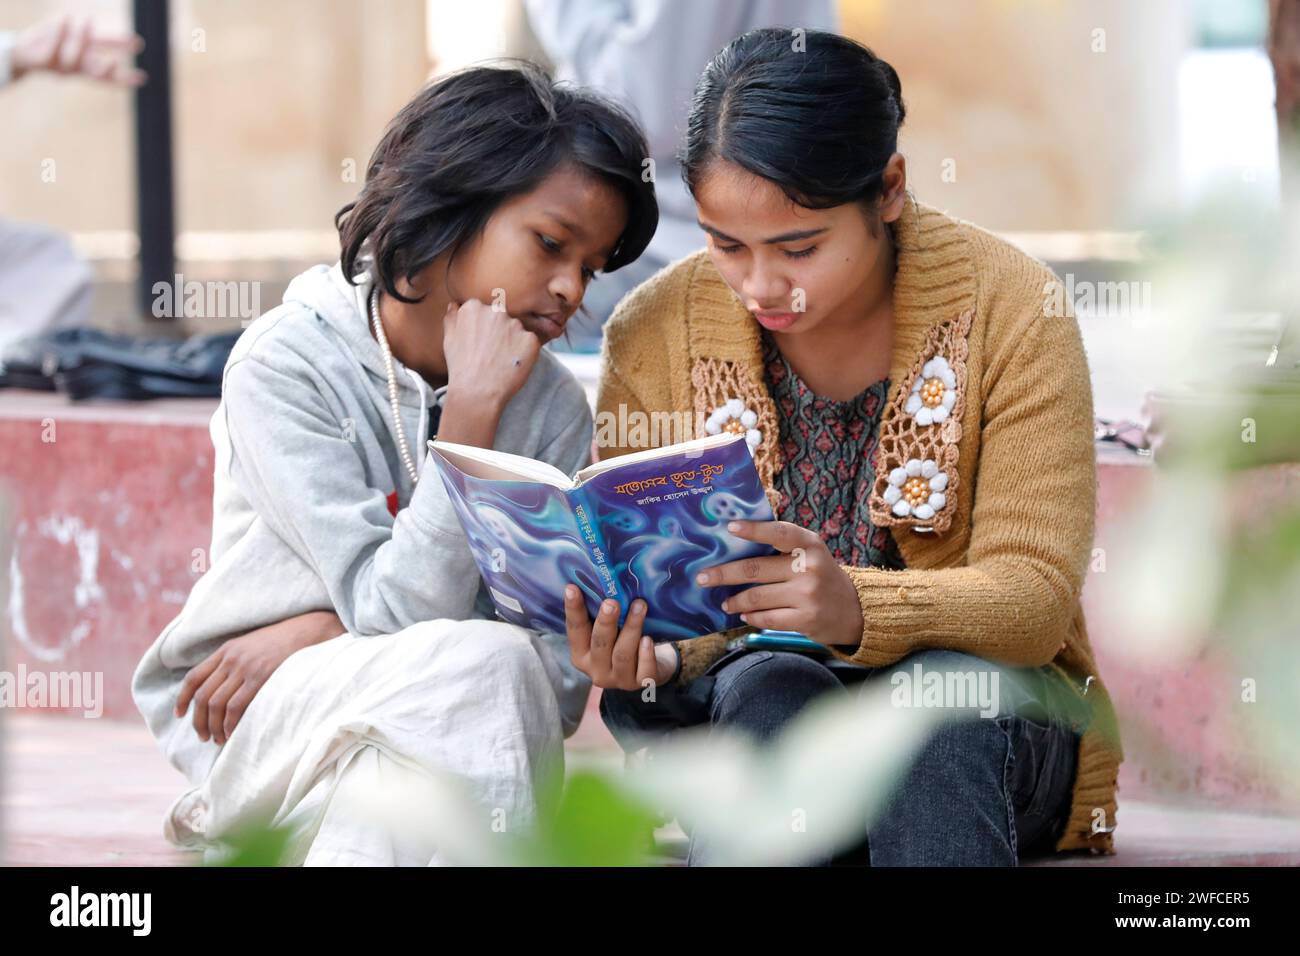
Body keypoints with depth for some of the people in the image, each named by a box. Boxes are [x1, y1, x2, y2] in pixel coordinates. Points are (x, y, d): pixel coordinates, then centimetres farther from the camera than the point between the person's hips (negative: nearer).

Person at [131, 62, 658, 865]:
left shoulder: (552, 408, 4)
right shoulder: (286, 366, -9)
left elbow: (560, 679, -5)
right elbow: (404, 614, -18)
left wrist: (319, 632, -14)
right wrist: (472, 409, -18)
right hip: (253, 733, -3)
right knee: (485, 662, -32)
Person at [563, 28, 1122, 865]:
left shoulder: (1007, 309, -10)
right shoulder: (656, 333, -5)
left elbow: (1034, 598, -17)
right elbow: (642, 592, -3)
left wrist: (858, 608, -38)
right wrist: (645, 659, -30)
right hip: (738, 709, 1)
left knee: (945, 687, -35)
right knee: (770, 687, -34)